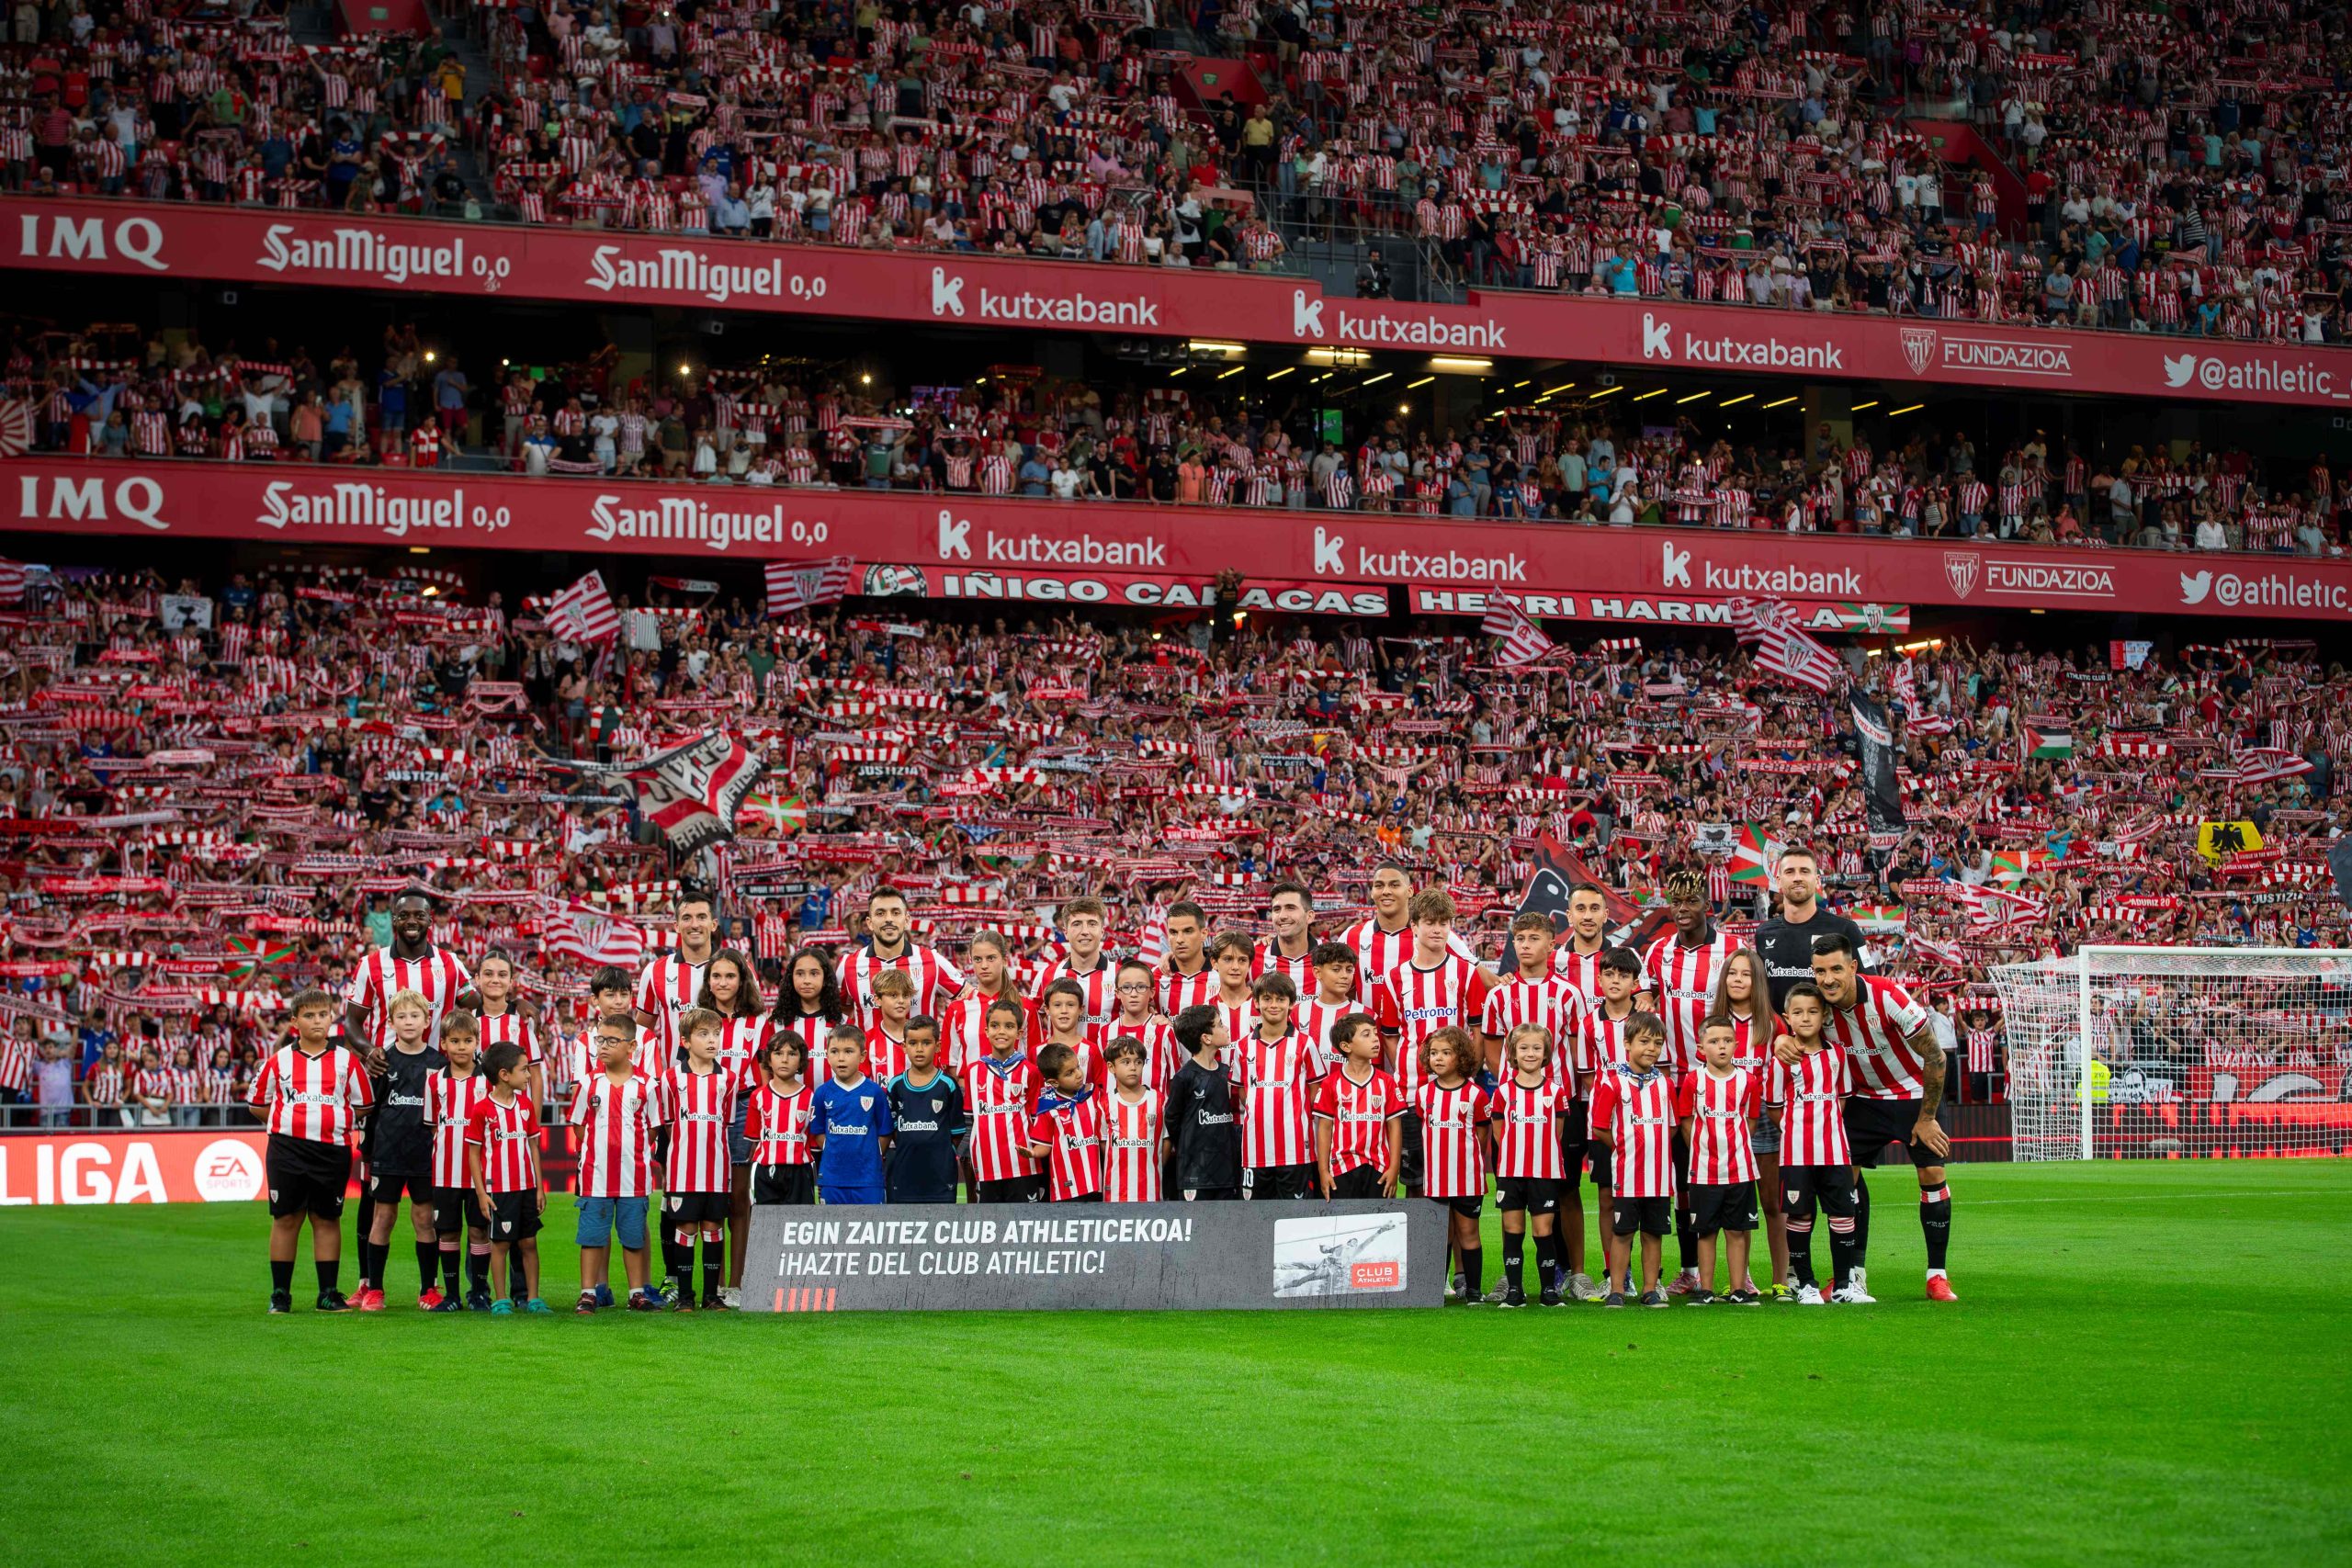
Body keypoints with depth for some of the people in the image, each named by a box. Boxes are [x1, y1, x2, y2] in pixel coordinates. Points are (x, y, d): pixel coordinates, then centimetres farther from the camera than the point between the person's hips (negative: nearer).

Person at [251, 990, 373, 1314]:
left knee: (327, 1219, 6)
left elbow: (363, 1105, 9)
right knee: (285, 1218, 3)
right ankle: (280, 1294, 10)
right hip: (286, 1150, 0)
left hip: (332, 1150, 0)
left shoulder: (347, 1060, 4)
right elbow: (258, 1103, 14)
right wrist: (289, 1119, 5)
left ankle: (328, 1294, 12)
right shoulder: (279, 1060, 5)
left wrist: (335, 1121, 0)